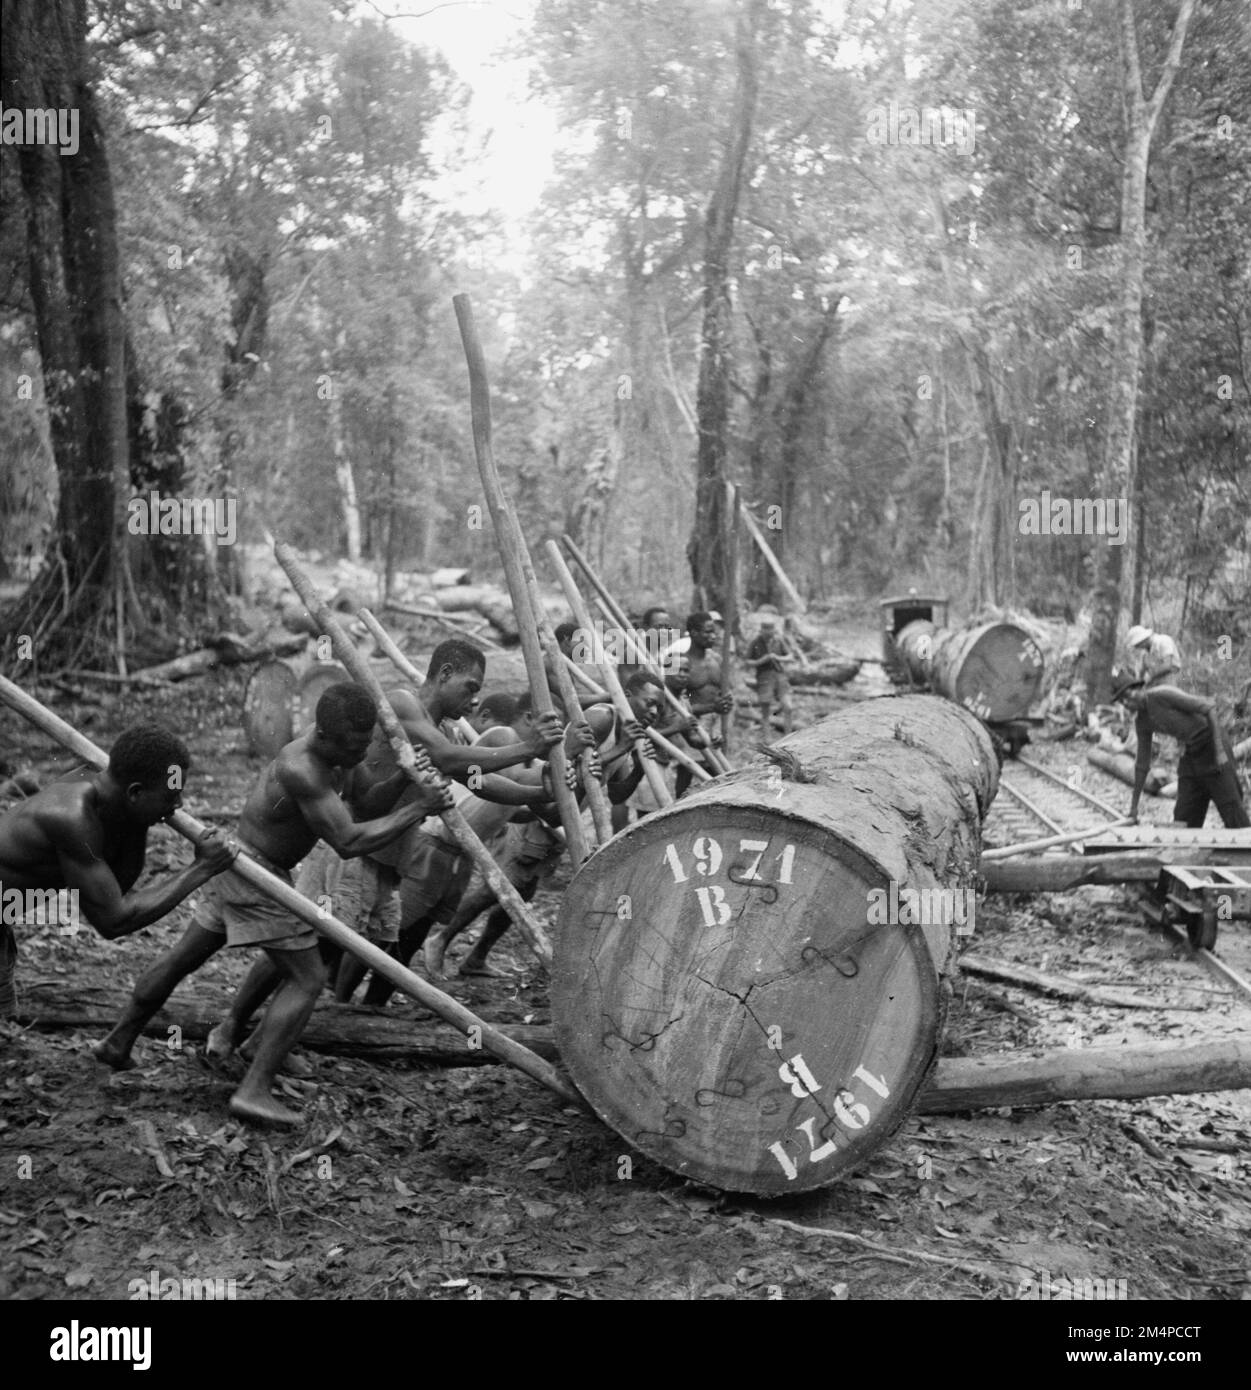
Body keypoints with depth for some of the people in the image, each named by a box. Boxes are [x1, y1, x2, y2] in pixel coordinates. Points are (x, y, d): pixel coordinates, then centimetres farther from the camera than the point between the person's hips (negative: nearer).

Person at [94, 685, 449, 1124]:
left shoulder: (335, 752, -1)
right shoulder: (300, 770, -29)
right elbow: (348, 843, -29)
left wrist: (402, 782, -8)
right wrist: (418, 808, -25)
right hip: (258, 871, -10)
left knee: (185, 956, 21)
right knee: (307, 980, -7)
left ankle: (118, 1043, 36)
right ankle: (254, 1090, -9)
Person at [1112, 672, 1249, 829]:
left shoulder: (1162, 694, -19)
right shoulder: (1141, 721, 4)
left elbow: (1209, 707, -20)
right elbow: (1142, 763, 12)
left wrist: (1220, 751, -25)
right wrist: (1134, 805, 11)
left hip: (1212, 744, -7)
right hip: (1190, 753, 7)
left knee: (1230, 807, -9)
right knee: (1183, 816, 3)